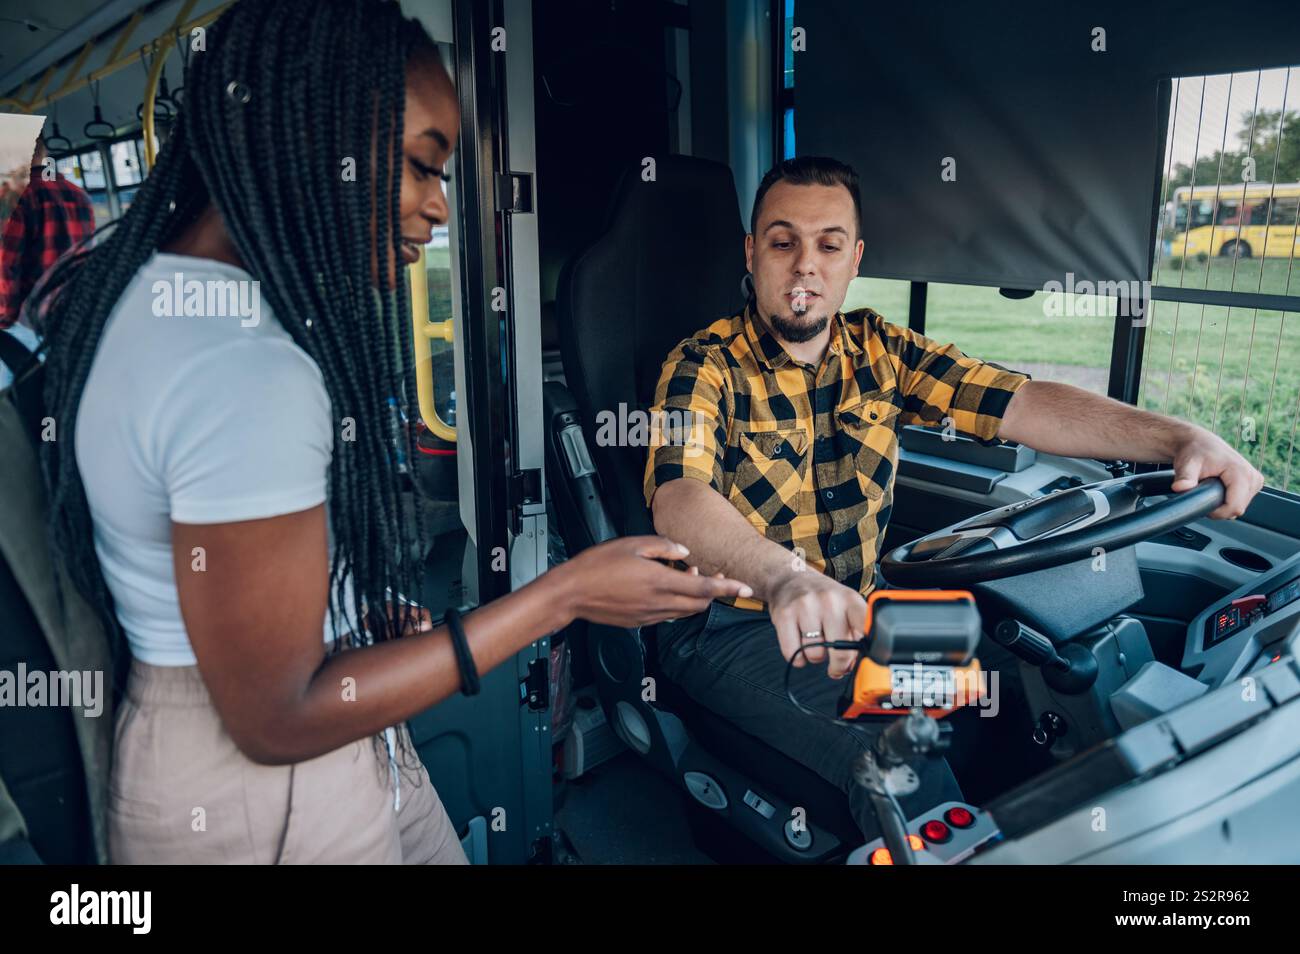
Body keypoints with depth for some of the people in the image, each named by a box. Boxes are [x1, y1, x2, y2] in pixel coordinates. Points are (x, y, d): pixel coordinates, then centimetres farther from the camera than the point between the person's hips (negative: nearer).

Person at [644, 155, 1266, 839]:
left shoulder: (880, 351, 4)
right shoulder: (704, 367, -13)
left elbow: (1020, 404, -6)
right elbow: (678, 497, -32)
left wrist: (1179, 437, -21)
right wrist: (786, 577, -53)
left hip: (859, 610, 6)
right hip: (732, 626, -5)